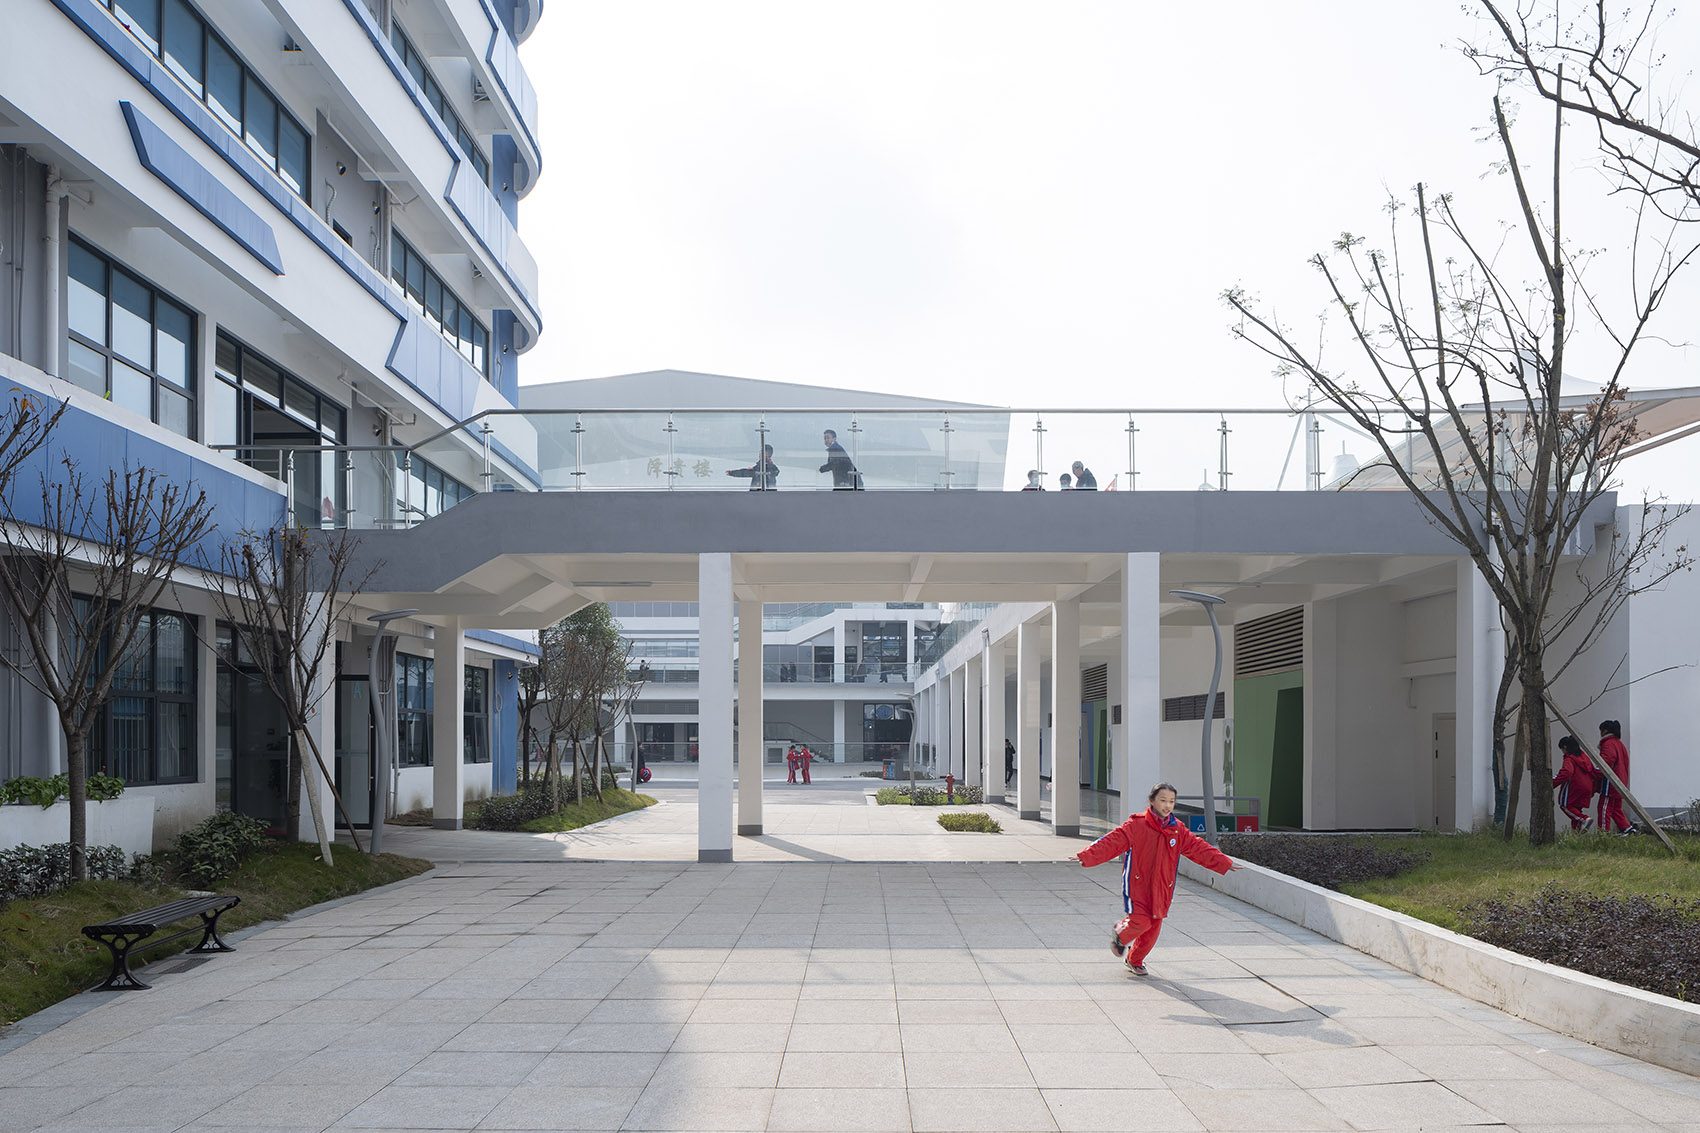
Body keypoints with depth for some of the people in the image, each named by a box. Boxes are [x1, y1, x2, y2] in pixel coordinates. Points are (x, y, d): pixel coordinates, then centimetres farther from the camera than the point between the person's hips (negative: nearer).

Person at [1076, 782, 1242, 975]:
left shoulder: (1177, 830, 5)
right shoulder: (1136, 825, -10)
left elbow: (1200, 848, 11)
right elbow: (1113, 841, -17)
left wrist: (1225, 863, 7)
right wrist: (1087, 856, -29)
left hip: (1162, 888, 5)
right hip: (1137, 884, -5)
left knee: (1154, 927, 7)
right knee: (1141, 921, -16)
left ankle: (1135, 961, 31)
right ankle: (1120, 936, 19)